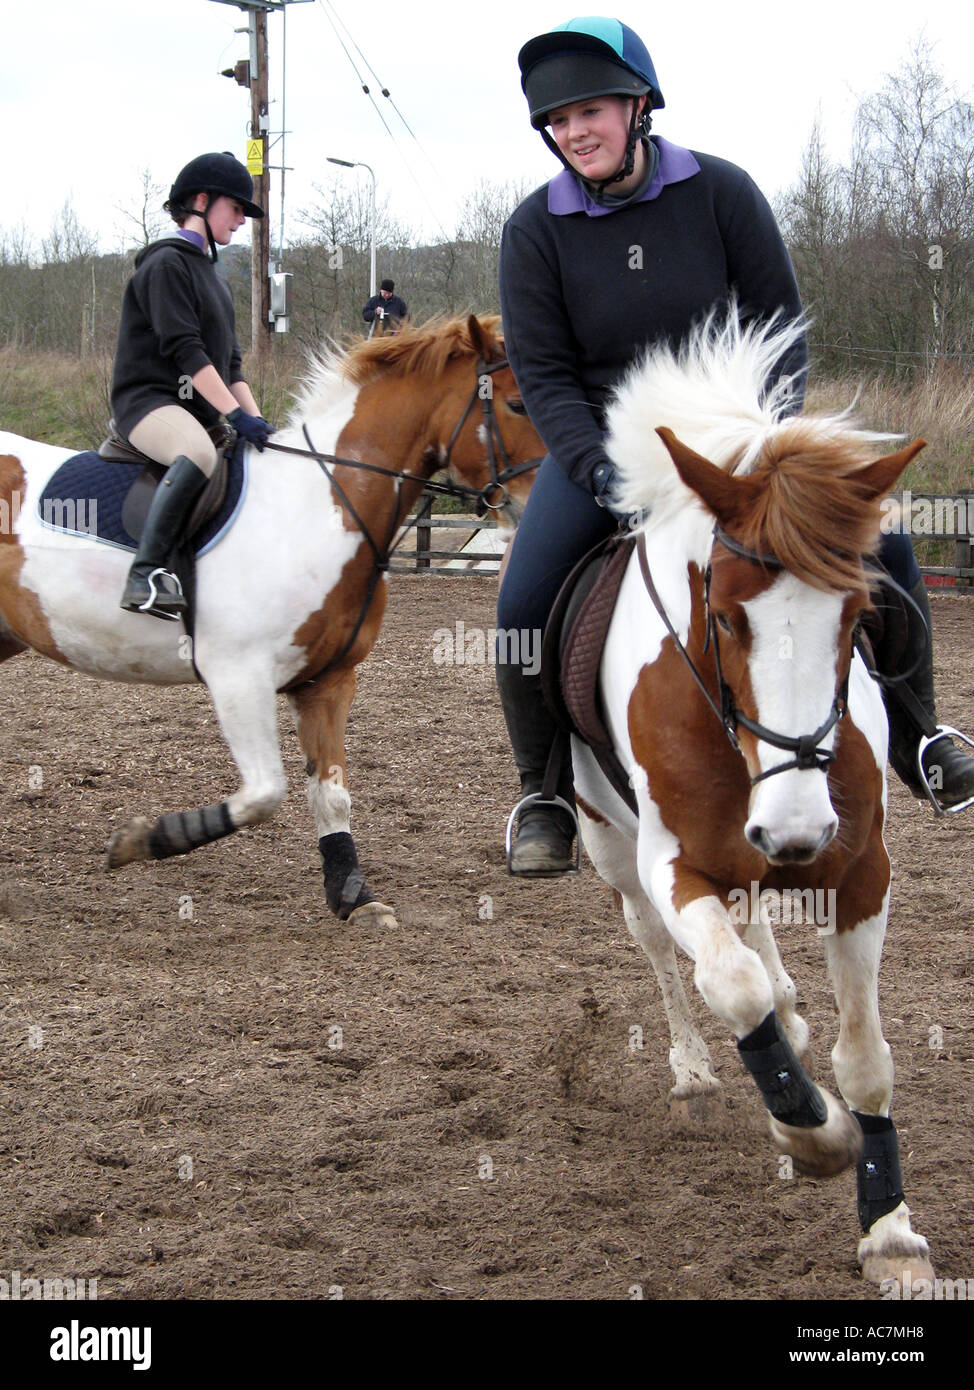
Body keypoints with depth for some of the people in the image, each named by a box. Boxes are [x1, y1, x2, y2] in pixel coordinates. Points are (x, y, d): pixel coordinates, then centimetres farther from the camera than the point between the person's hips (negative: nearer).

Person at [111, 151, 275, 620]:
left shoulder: (211, 276, 23)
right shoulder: (166, 264, -6)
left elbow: (230, 365, 19)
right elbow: (185, 350, -17)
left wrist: (256, 419, 4)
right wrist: (236, 414, -24)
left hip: (199, 412, 10)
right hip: (149, 400, -10)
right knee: (199, 453, -40)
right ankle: (145, 575, -45)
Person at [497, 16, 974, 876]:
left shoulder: (721, 192, -10)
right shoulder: (536, 230, -10)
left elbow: (778, 324, -6)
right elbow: (543, 376, -9)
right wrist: (604, 474, -24)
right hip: (600, 441, 0)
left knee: (881, 542, -13)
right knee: (523, 607, -20)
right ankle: (544, 795, 4)